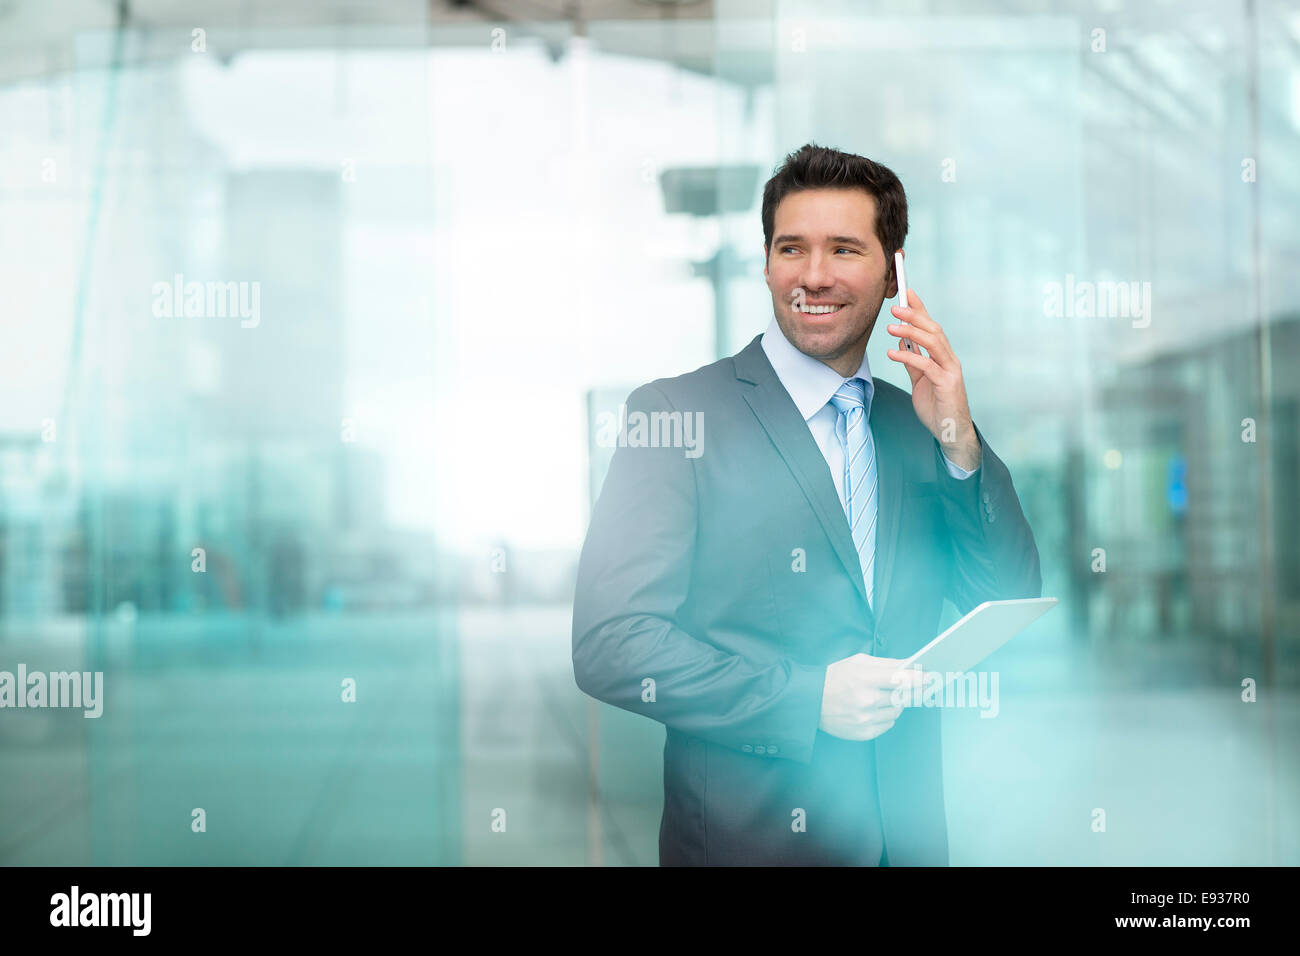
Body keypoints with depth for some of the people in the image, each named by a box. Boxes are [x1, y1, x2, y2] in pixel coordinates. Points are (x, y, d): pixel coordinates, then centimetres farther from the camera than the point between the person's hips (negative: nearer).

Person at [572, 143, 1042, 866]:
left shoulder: (916, 426, 7)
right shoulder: (676, 413, -10)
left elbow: (1012, 611, 4)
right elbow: (610, 644, -14)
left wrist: (961, 443, -8)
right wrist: (805, 699, -19)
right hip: (750, 836, -5)